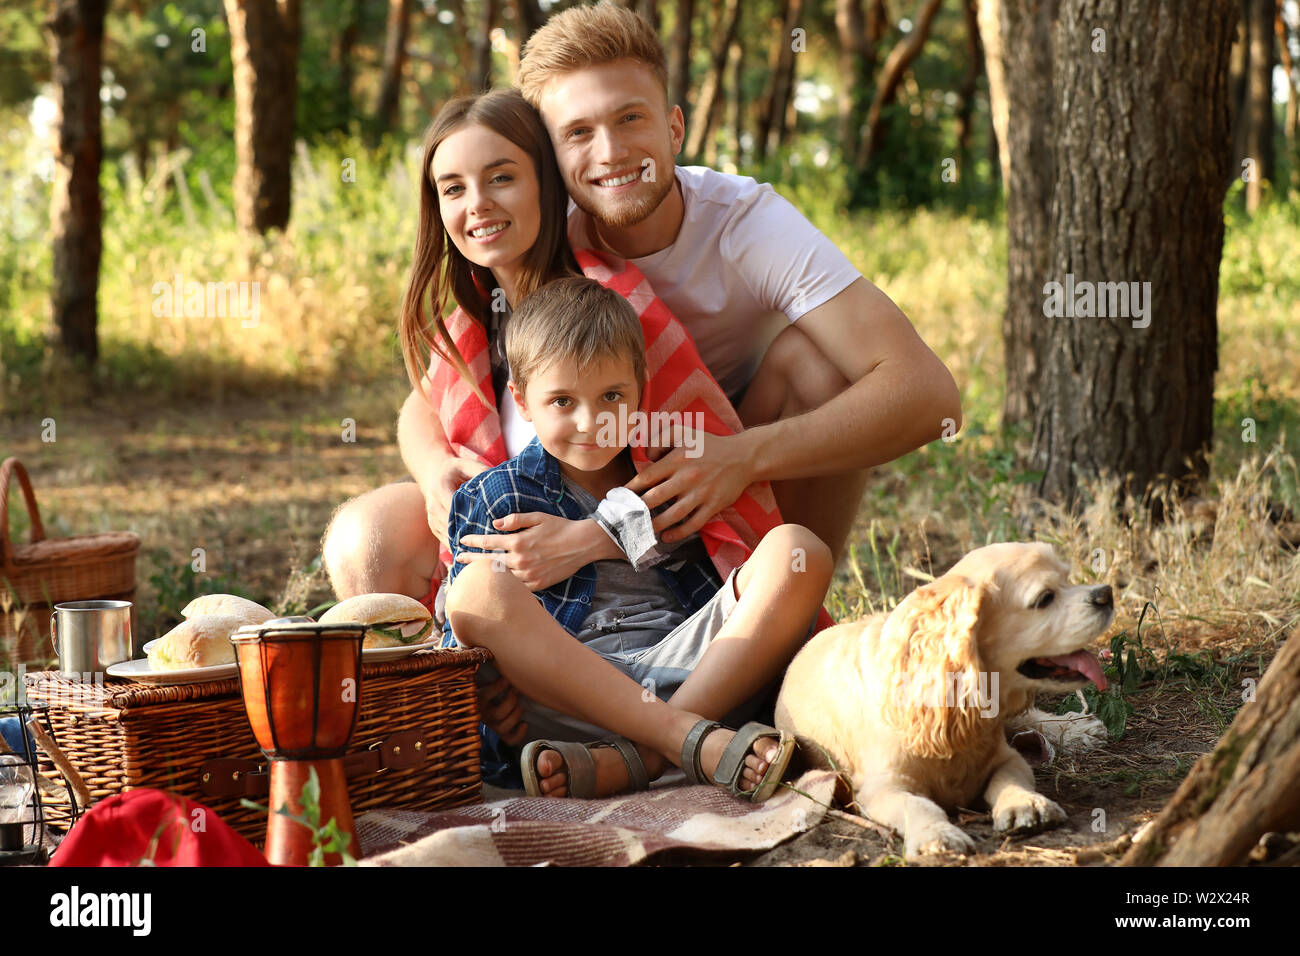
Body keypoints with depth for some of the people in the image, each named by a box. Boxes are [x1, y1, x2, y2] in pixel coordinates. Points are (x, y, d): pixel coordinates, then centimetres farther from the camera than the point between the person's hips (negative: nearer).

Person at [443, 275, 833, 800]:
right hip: (568, 691, -2)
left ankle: (633, 759, -31)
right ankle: (691, 739, -40)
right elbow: (469, 629, 7)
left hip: (697, 669, 2)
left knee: (798, 549, -17)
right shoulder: (498, 497, 11)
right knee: (479, 589, -28)